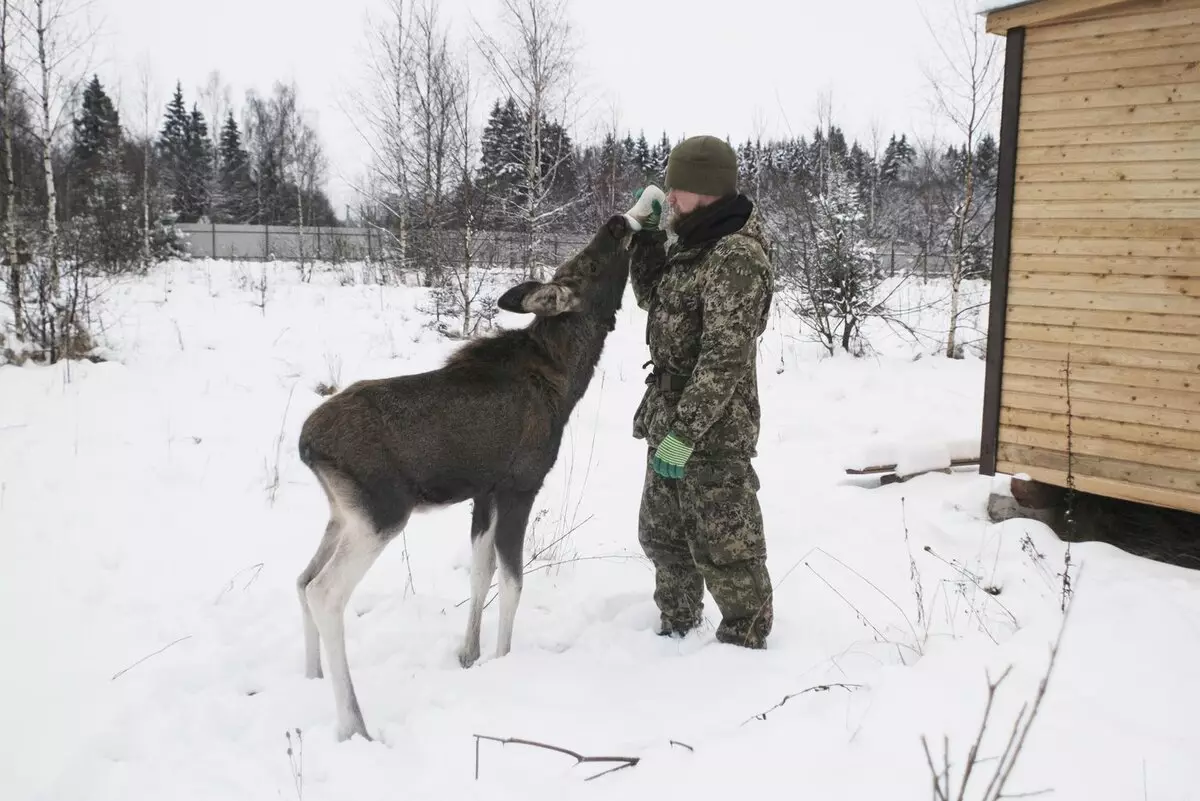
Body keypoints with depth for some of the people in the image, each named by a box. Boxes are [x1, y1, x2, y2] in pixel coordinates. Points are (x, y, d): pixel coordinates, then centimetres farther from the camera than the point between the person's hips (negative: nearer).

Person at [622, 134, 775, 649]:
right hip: (670, 422, 10)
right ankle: (677, 628, 38)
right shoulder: (690, 243, 9)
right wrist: (644, 235, 9)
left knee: (724, 548, 2)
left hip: (714, 432, -10)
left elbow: (725, 359, -25)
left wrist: (684, 434, -26)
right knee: (662, 535, 21)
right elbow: (652, 299, 24)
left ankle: (745, 645, 17)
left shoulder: (736, 258, -21)